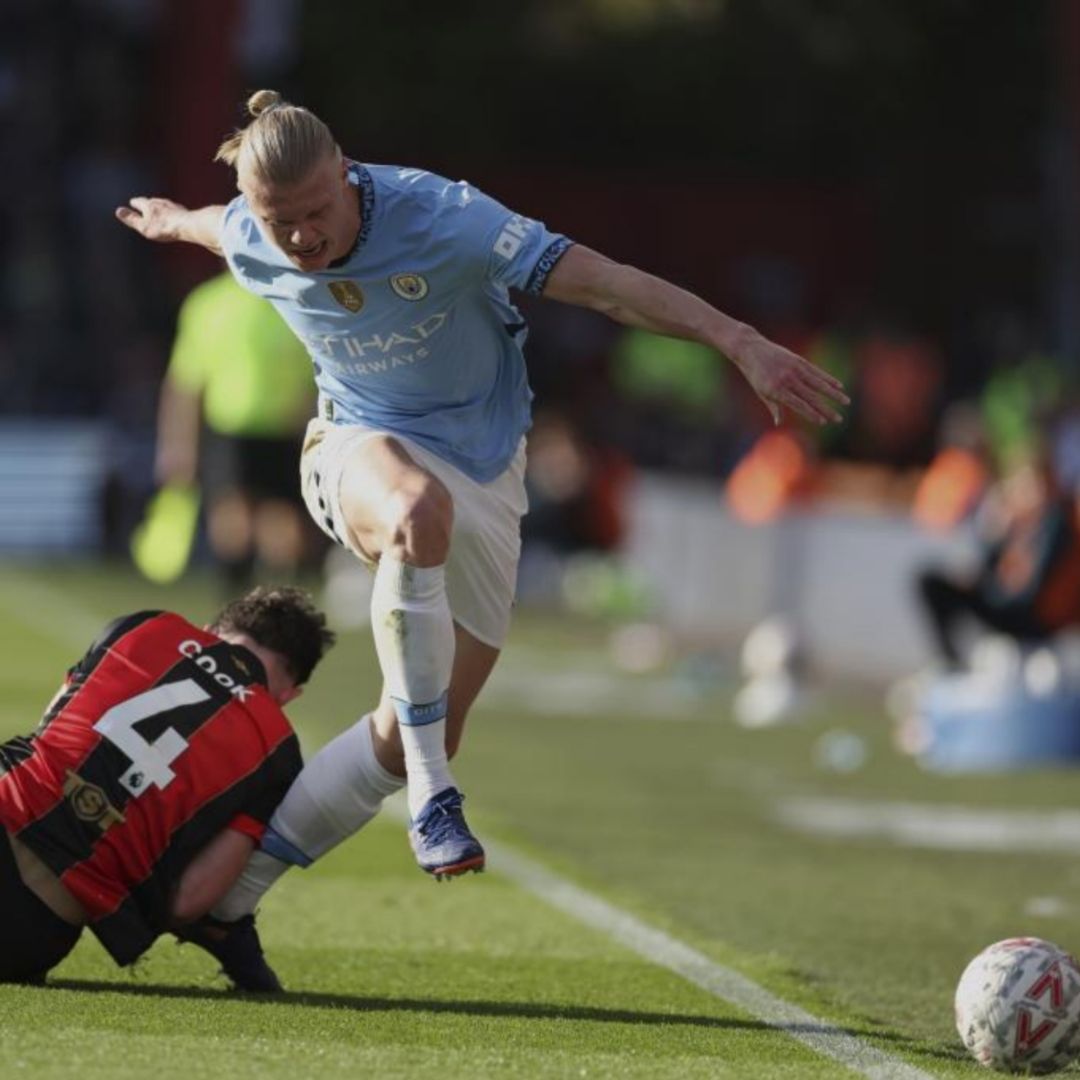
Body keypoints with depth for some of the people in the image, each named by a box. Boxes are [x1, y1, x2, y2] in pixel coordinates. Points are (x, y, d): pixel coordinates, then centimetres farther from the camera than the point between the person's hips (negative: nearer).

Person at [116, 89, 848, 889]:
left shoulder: (440, 218, -27)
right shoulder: (247, 242, -14)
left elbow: (601, 282, -30)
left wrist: (743, 343, -38)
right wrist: (171, 220, 37)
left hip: (481, 468, 1)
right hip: (362, 447, -1)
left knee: (410, 738, 2)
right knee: (419, 515, -42)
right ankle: (432, 795, -37)